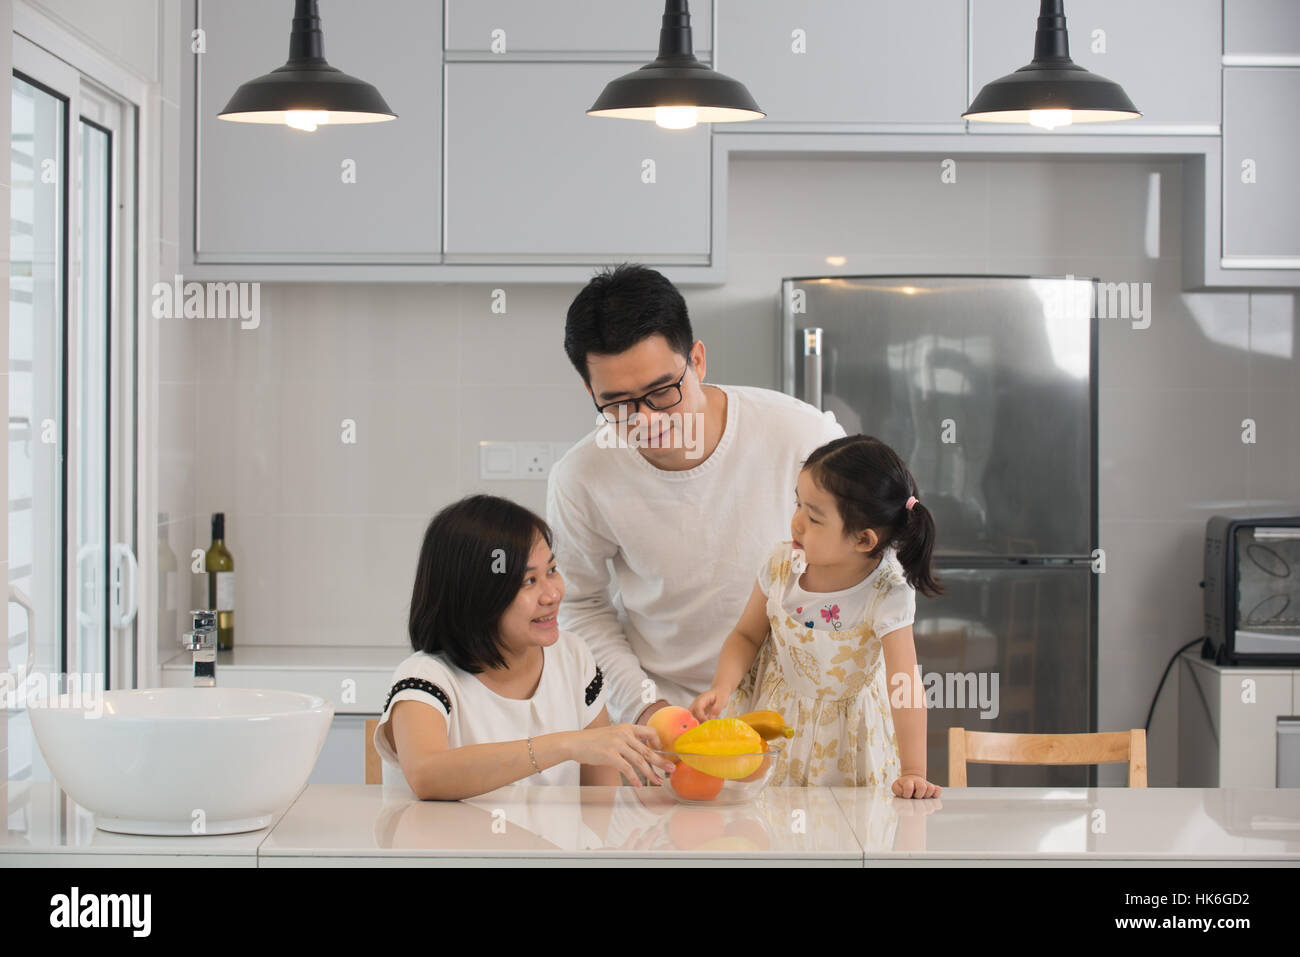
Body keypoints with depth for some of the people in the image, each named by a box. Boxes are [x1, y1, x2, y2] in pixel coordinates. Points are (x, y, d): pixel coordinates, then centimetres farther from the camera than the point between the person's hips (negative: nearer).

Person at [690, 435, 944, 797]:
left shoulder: (887, 595, -27)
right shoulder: (781, 566, -15)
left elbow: (905, 687, -28)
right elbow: (747, 635, 0)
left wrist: (913, 774, -31)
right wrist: (722, 688, -18)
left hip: (844, 731, -2)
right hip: (775, 714, 2)